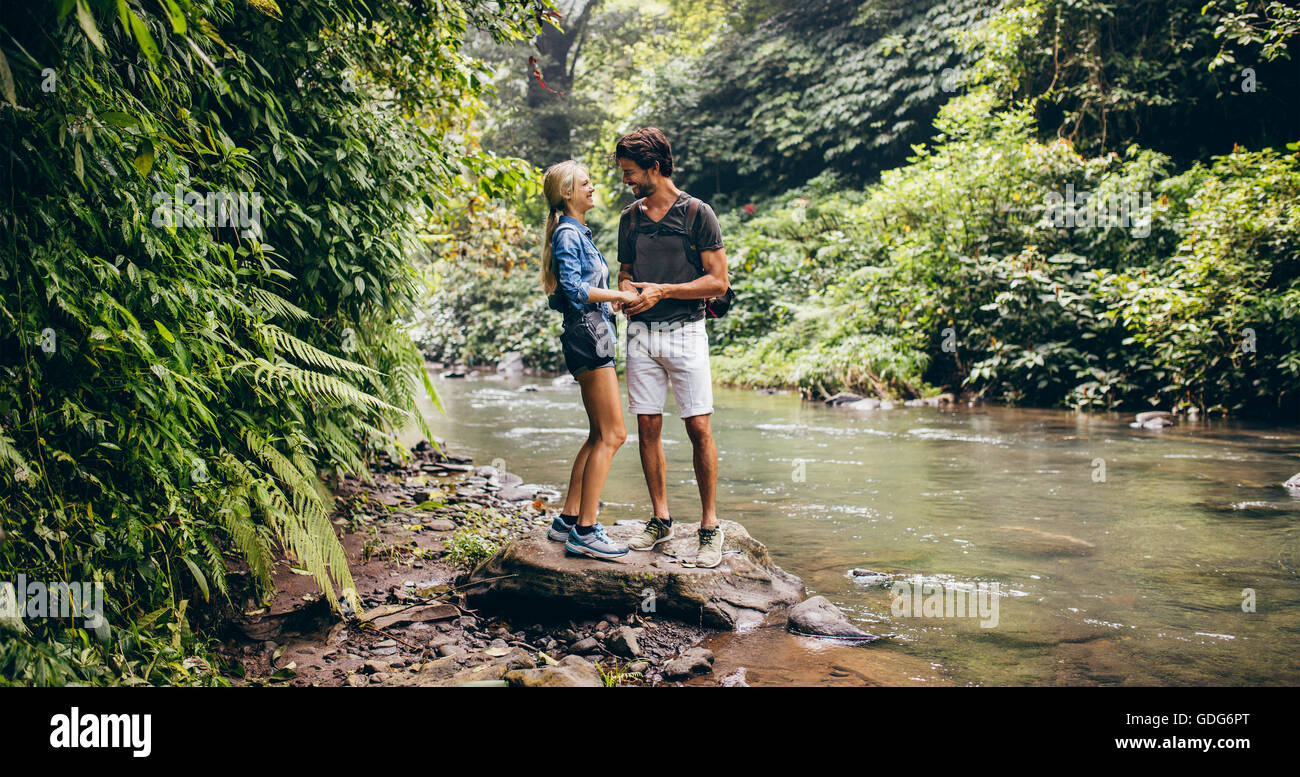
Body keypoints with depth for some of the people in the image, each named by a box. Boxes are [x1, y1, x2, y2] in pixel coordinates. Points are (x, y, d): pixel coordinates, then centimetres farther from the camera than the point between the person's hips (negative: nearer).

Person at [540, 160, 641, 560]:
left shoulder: (579, 233, 21)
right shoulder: (568, 234, -9)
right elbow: (573, 289, -20)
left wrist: (613, 300, 21)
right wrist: (619, 296, -14)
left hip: (594, 339, 11)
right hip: (588, 336, -11)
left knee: (600, 435, 12)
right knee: (612, 434, -11)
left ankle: (567, 520, 17)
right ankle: (585, 531, -9)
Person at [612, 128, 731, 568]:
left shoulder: (697, 214, -3)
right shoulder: (631, 217, 13)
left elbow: (718, 282, -5)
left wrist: (662, 291, -12)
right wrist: (628, 286, -1)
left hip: (685, 330, -5)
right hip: (641, 332, 5)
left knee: (699, 428, -7)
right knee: (648, 426, 4)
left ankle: (710, 527, 1)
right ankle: (660, 520, 15)